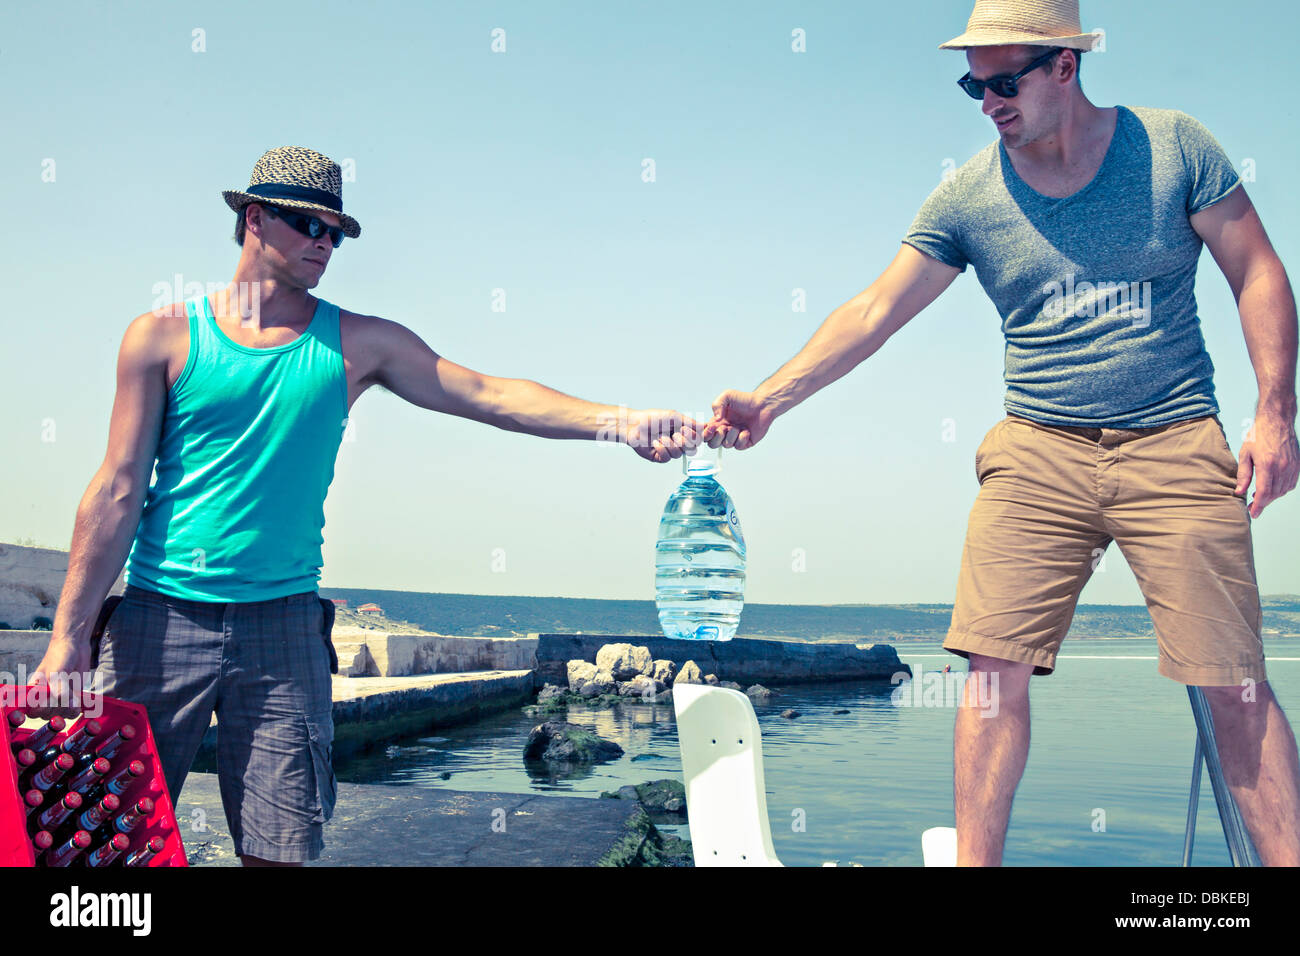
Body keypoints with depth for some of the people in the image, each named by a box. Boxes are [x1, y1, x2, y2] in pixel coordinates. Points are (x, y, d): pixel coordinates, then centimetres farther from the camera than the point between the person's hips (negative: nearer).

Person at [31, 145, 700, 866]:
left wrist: (617, 422, -16)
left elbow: (488, 395, -2)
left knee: (280, 850, 3)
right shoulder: (165, 335, 2)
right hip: (159, 618, -1)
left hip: (283, 624, 1)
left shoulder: (358, 343, 6)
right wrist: (69, 637, -4)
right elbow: (119, 489, 0)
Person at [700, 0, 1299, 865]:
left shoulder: (1173, 146, 0)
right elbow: (874, 312, 0)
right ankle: (975, 862, 4)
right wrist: (770, 398, -9)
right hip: (1038, 451, 1)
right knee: (996, 667, -7)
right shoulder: (970, 197, 2)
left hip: (1176, 445, -1)